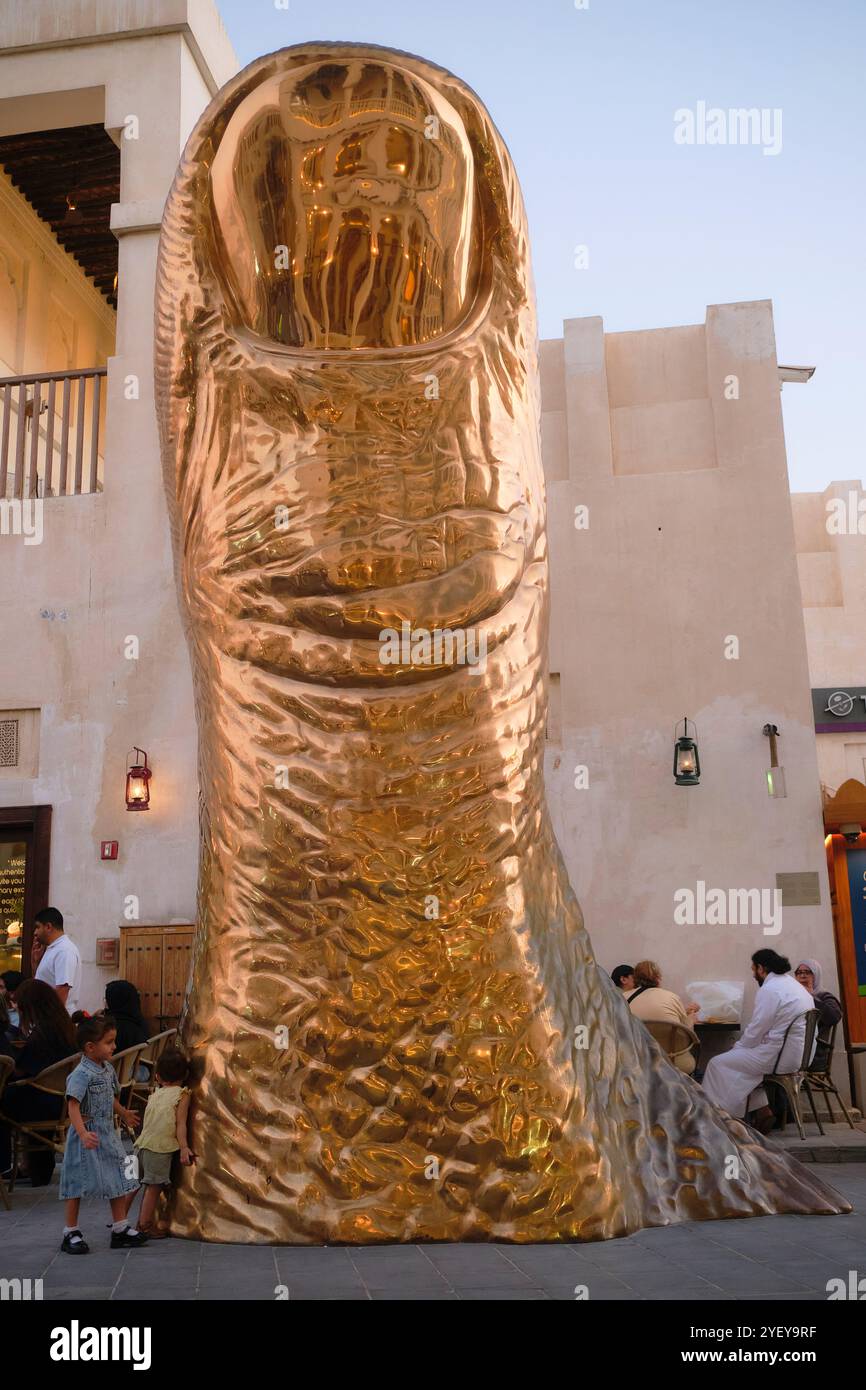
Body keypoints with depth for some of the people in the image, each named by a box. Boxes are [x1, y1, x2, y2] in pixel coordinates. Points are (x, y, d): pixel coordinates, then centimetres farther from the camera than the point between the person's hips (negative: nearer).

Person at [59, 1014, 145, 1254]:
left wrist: (124, 1114, 38)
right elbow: (73, 1106, -28)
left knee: (118, 1180, 10)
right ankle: (71, 1233, 17)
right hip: (88, 1137, -8)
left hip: (108, 1135, 8)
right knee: (79, 1182, 3)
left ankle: (120, 1229, 20)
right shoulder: (81, 1074, -20)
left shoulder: (108, 1069, 6)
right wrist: (83, 1134, -40)